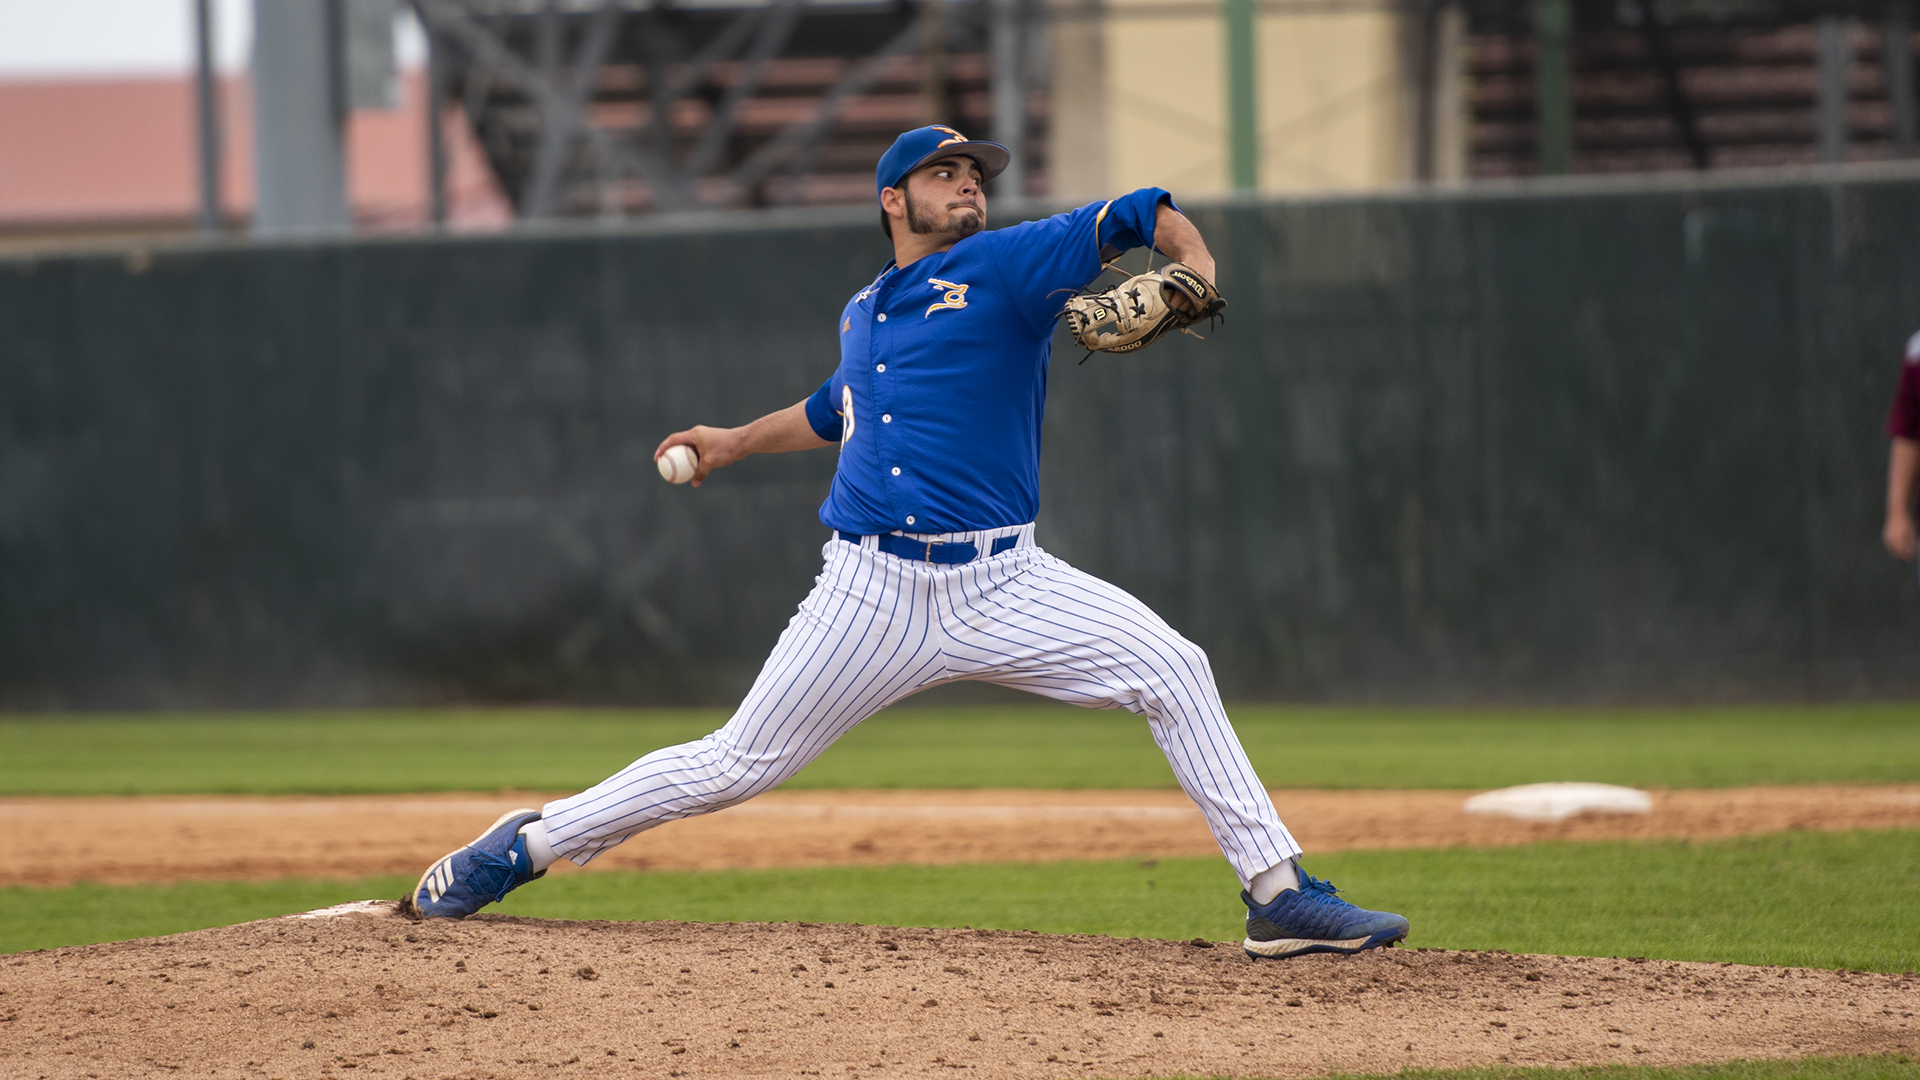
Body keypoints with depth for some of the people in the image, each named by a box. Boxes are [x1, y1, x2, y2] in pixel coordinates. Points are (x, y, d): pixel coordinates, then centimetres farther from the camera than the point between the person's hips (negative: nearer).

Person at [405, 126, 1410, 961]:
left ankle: (1277, 893, -13)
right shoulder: (862, 315, 17)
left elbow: (1146, 216, -6)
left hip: (1002, 585, -2)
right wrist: (738, 441, 42)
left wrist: (1194, 269, -25)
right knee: (735, 765, 1)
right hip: (873, 589, 2)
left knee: (1170, 669, -19)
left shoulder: (1005, 266, 3)